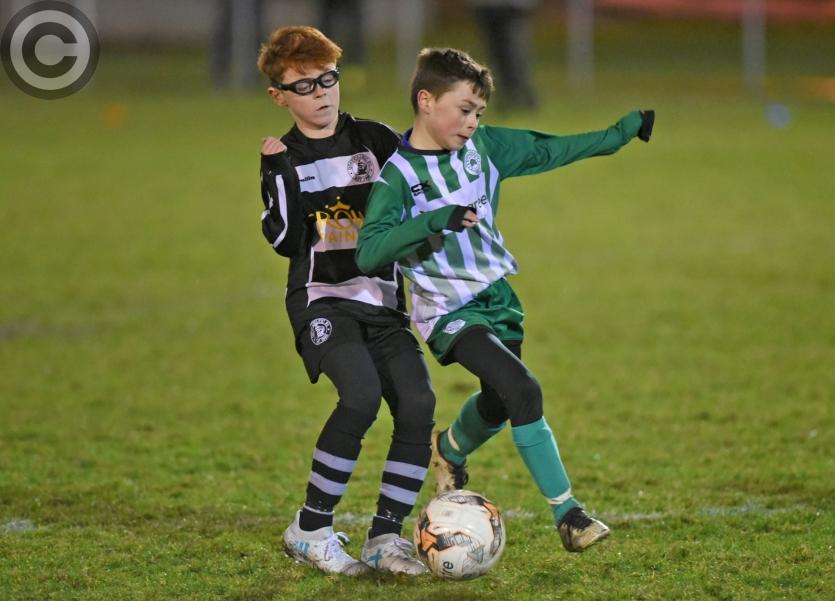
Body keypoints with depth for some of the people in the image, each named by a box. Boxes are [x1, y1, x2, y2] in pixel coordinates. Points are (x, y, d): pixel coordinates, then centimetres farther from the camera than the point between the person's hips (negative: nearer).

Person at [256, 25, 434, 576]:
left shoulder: (377, 141, 9)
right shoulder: (283, 159, 4)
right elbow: (285, 241, -9)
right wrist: (279, 173, -17)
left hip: (384, 302, 3)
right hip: (321, 300, -3)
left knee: (418, 404, -17)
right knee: (362, 394, -27)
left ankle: (385, 536, -4)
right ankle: (311, 529, -13)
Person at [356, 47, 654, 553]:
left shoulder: (484, 146, 1)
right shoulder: (398, 174, -16)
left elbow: (551, 149, 11)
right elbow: (368, 253, -24)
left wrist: (631, 127, 11)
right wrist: (434, 221, -34)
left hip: (500, 296, 7)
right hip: (450, 311, -7)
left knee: (498, 405, 19)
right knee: (522, 390, -23)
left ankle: (450, 450, 55)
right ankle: (567, 514, -18)